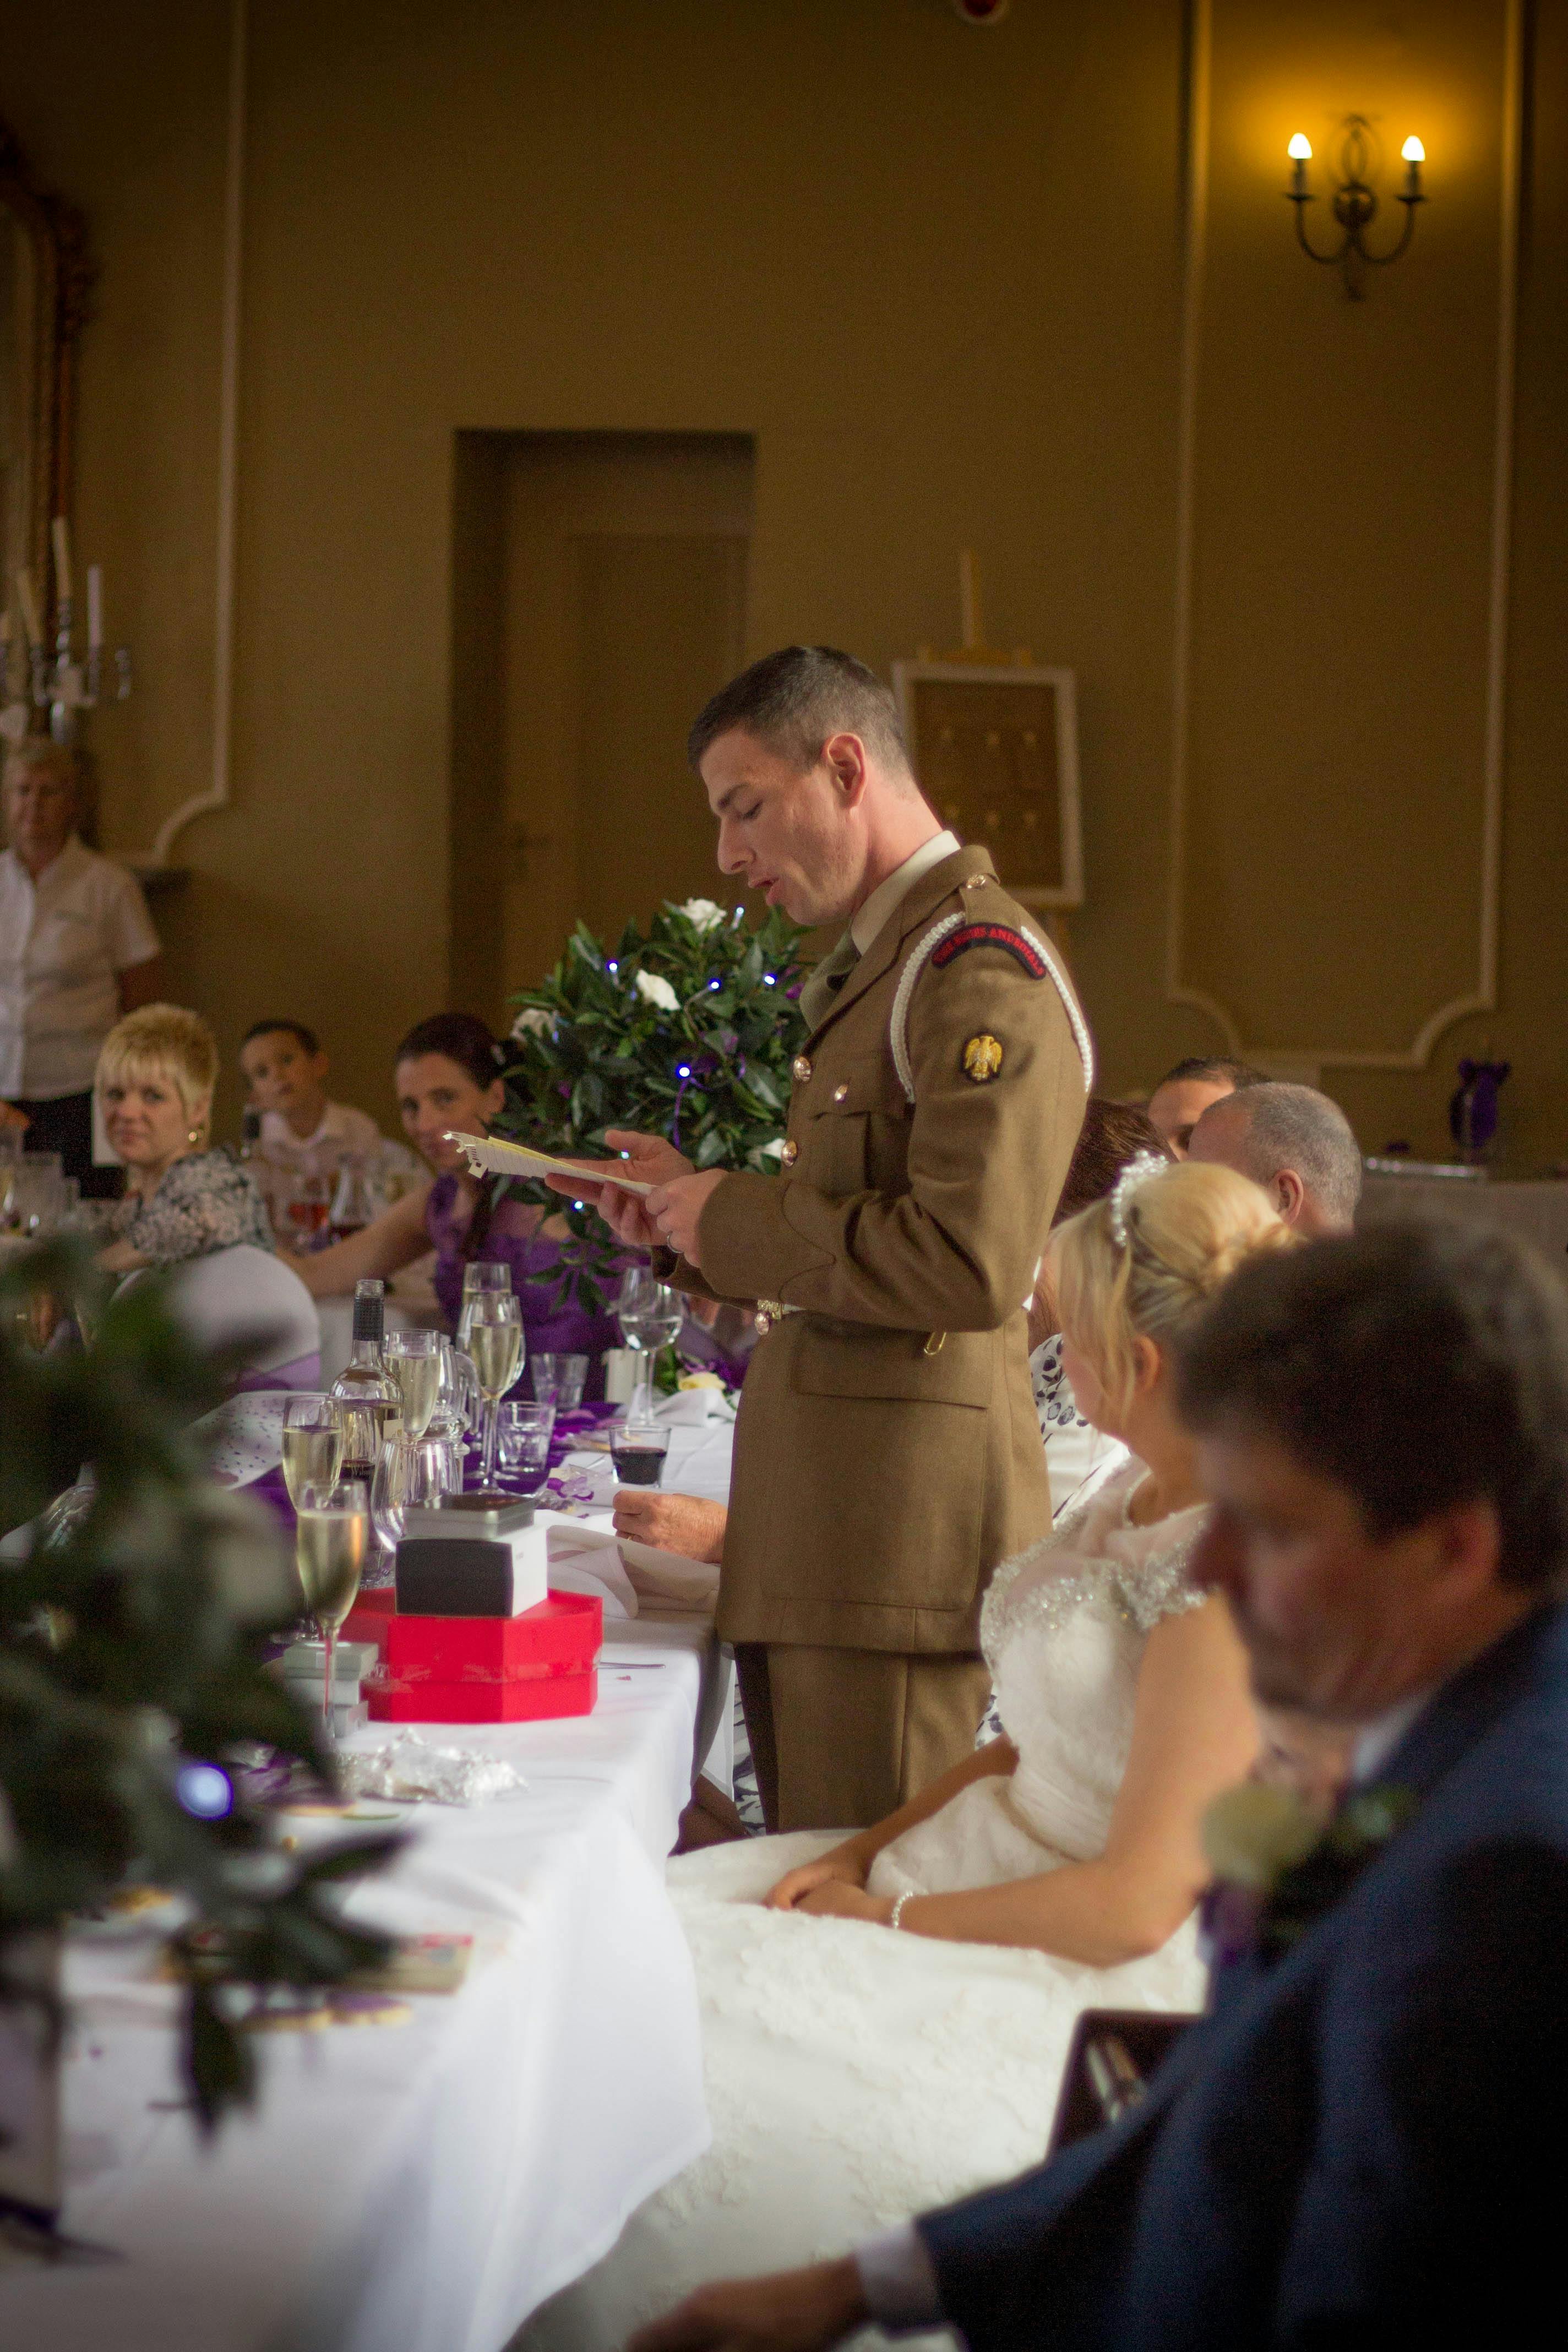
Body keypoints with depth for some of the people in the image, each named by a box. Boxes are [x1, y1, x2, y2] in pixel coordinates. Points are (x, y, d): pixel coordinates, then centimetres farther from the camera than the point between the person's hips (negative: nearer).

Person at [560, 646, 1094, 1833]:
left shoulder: (984, 971, -13)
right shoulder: (869, 967, 20)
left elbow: (969, 1264, -24)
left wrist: (740, 1219, -13)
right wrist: (697, 1216, 13)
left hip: (901, 1522, -10)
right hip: (818, 1516, 10)